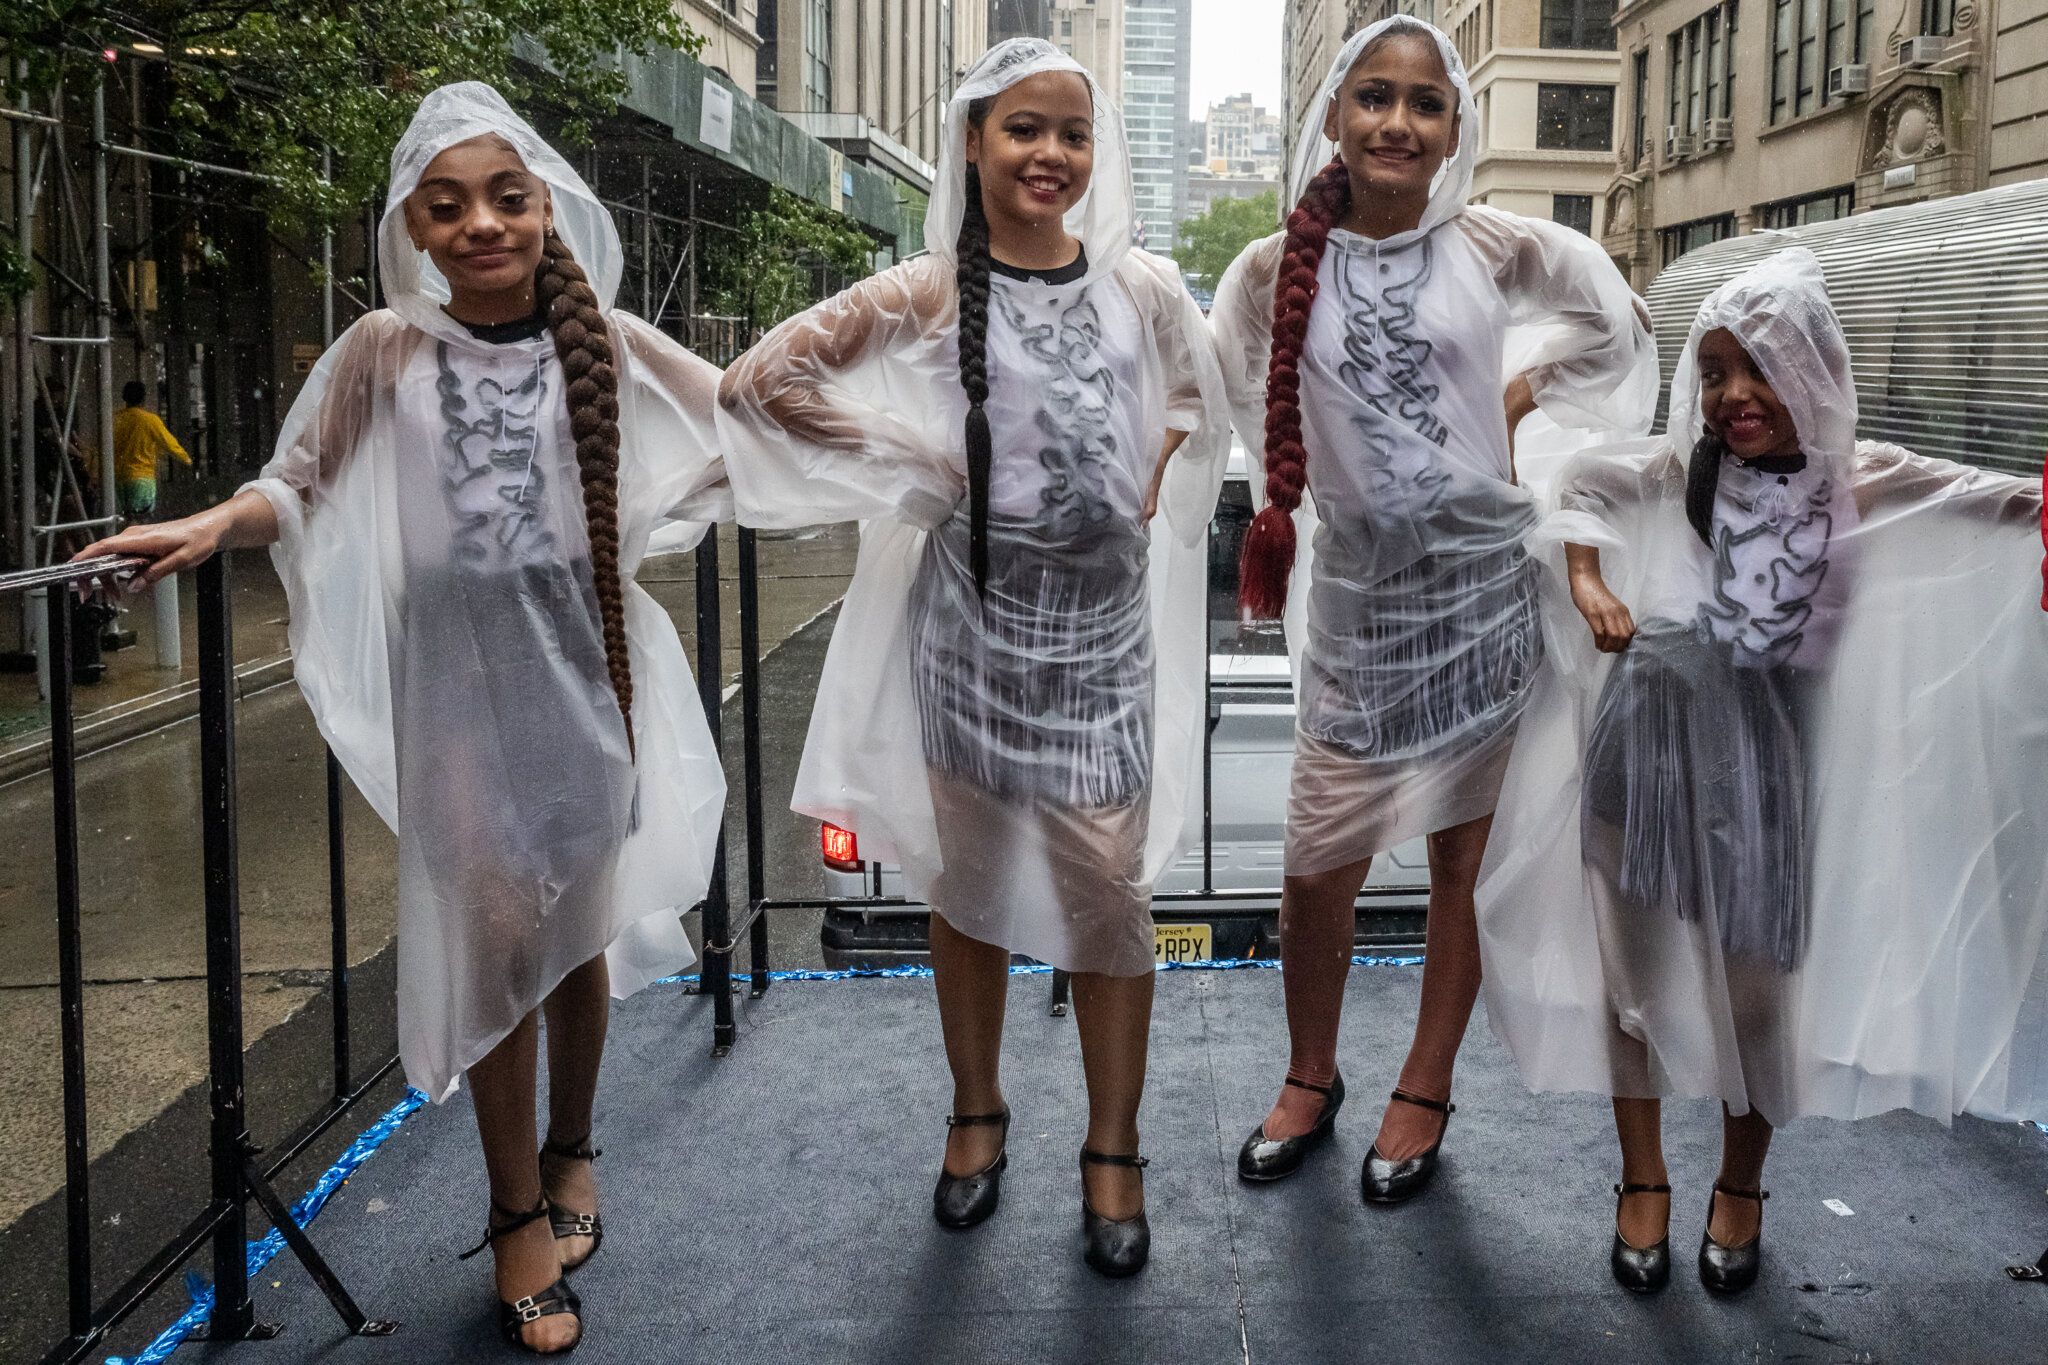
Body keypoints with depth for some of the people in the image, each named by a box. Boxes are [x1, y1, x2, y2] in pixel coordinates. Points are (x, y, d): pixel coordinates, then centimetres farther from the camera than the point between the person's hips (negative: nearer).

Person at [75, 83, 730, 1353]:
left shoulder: (605, 341, 0)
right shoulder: (385, 351, -1)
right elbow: (304, 483, 6)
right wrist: (217, 523, -12)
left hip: (585, 663, 1)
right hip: (458, 674, -1)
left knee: (582, 919, 12)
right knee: (492, 928, -1)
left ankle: (571, 1149, 36)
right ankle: (518, 1210, 16)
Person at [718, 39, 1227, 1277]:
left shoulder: (1142, 285, 3)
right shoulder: (928, 296, -6)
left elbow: (1196, 391, 23)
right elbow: (754, 384, -6)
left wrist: (1152, 489, 6)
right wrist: (908, 461, -6)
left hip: (1106, 621, 1)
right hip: (974, 617, -1)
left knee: (1109, 885, 1)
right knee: (968, 877, 11)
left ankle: (1114, 1152, 17)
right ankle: (978, 1116, 31)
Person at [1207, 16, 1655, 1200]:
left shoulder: (1499, 249, -3)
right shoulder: (1275, 271, -3)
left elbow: (1620, 318, 15)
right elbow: (1223, 394, 16)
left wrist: (1521, 393, 6)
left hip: (1484, 580, 0)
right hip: (1358, 590, 0)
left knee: (1466, 856, 9)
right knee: (1320, 871, 2)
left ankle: (1427, 1092, 28)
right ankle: (1312, 1078, 29)